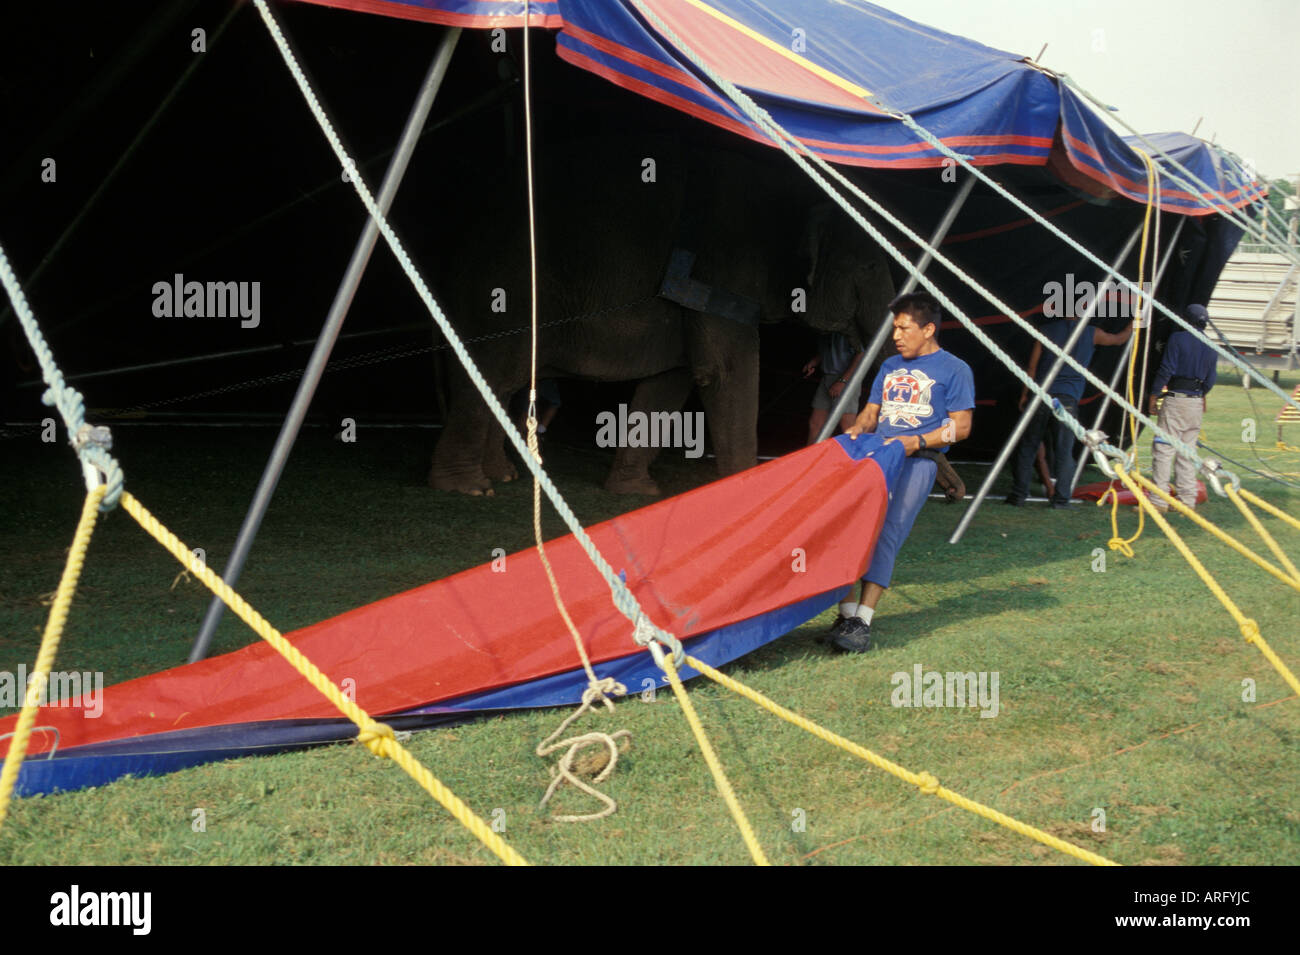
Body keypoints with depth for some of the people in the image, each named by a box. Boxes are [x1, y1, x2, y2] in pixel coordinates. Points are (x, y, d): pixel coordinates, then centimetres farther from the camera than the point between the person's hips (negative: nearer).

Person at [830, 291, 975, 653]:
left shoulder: (954, 370, 6)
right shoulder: (890, 366, 24)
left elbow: (961, 426, 0)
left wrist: (917, 441, -13)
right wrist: (859, 429, 1)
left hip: (917, 461, -6)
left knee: (885, 532, -19)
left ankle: (863, 620, -23)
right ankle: (847, 614, -11)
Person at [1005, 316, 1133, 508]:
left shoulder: (1046, 331, 6)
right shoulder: (1091, 334, 6)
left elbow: (1032, 367, 6)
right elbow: (1120, 338, 24)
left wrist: (1024, 393, 13)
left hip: (1041, 396, 1)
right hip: (1067, 399, -1)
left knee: (1027, 447, 7)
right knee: (1064, 452, 4)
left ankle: (1018, 494, 8)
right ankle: (1060, 498, 3)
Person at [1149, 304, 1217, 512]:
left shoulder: (1177, 339, -6)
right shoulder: (1210, 346, 12)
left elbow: (1166, 370, -11)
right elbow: (1210, 379, 16)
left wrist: (1154, 395, -6)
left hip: (1176, 400, -6)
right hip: (1197, 403, 6)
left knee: (1163, 449, -5)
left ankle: (1159, 500, -10)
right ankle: (1187, 500, 11)